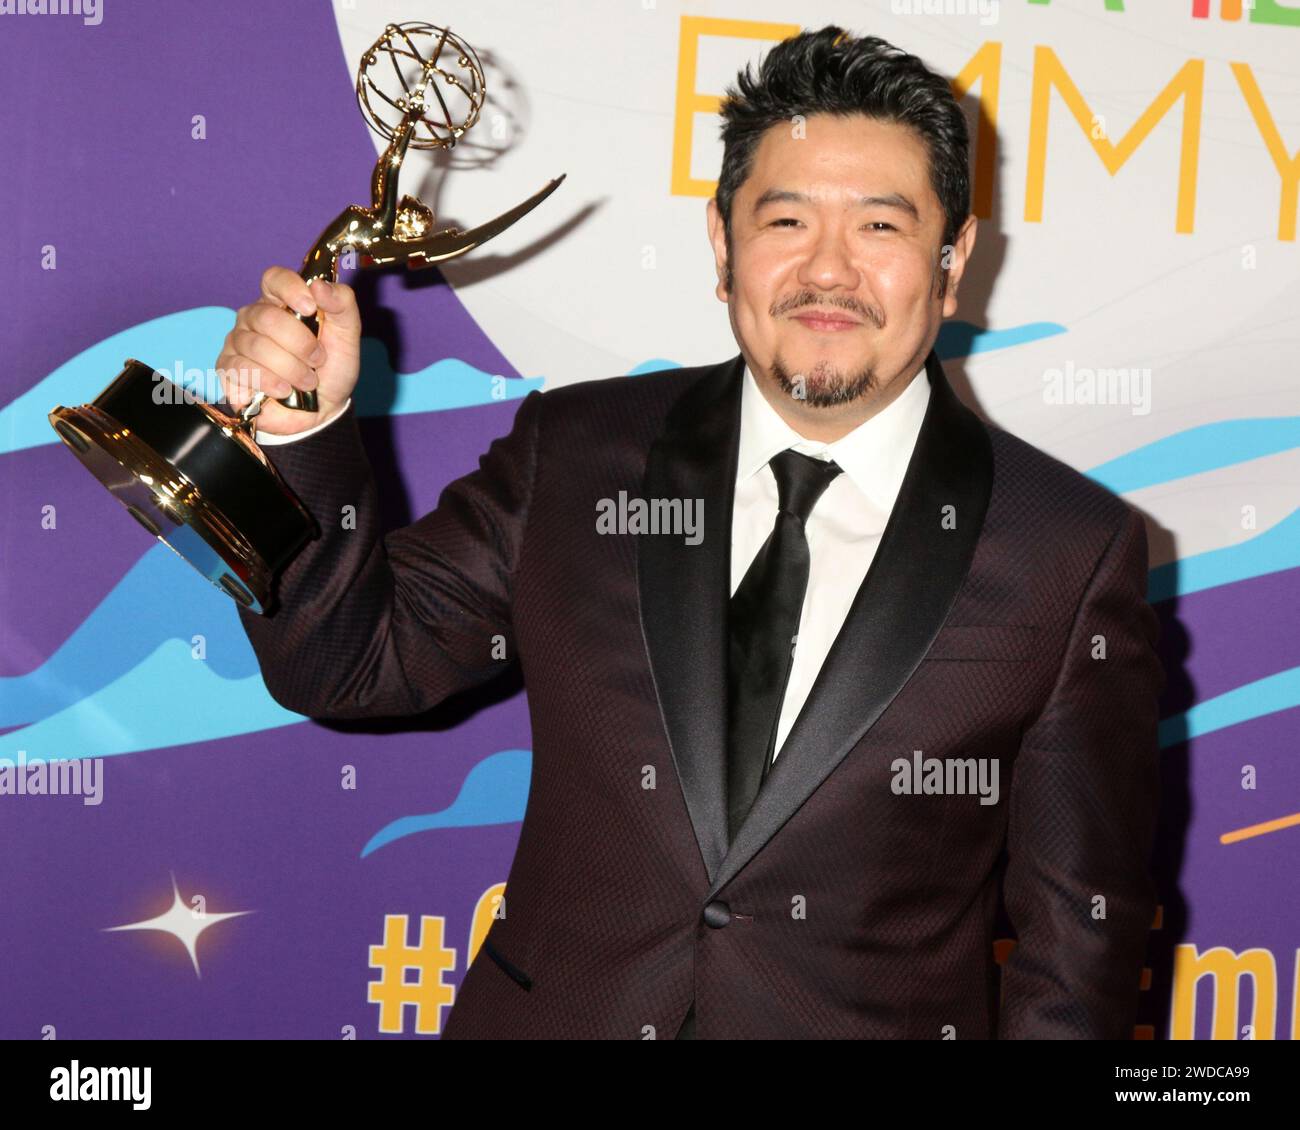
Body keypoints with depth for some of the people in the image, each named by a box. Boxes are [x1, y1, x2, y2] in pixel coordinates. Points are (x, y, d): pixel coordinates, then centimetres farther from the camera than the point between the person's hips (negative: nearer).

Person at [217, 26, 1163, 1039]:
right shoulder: (572, 453, -4)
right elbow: (344, 666, -1)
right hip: (548, 1012, 2)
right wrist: (304, 426, -15)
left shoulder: (1076, 557, -11)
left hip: (881, 1020, -1)